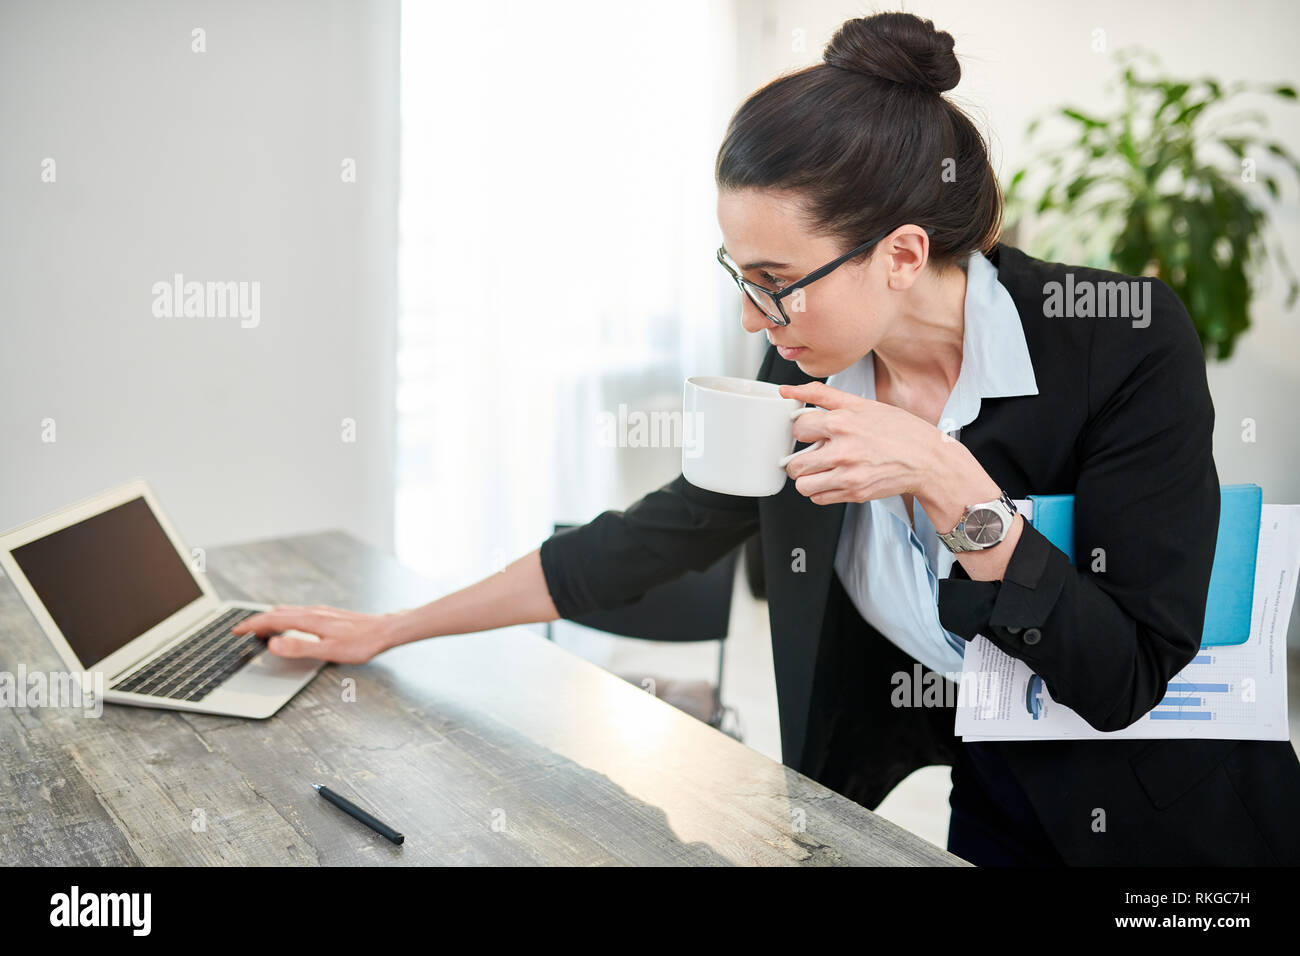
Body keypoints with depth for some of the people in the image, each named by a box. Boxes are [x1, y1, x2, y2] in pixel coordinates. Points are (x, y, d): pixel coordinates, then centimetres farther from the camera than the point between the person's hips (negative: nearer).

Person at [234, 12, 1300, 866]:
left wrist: (950, 487, -34)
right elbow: (657, 534, -2)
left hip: (1157, 815, -3)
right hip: (990, 803, 4)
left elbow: (1127, 679, -23)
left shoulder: (1128, 345, -24)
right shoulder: (814, 376, -10)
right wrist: (389, 629, 0)